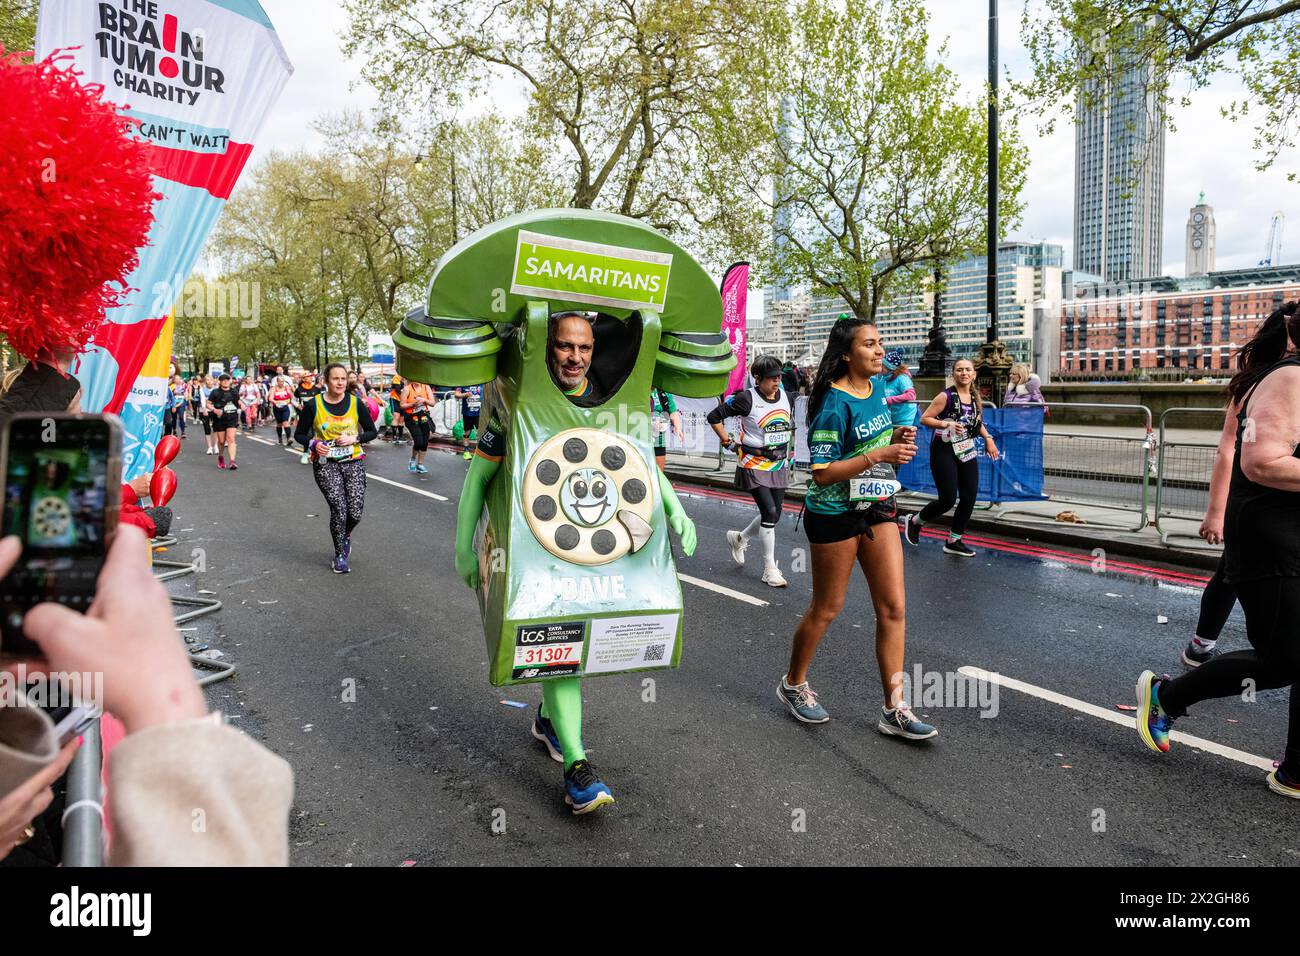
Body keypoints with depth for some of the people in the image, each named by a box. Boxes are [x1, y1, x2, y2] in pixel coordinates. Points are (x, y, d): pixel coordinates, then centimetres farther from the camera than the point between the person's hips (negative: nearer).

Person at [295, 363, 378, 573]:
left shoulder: (356, 403, -1)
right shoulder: (313, 405, -4)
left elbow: (372, 431, 7)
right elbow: (299, 435, 6)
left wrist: (354, 439, -11)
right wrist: (313, 444, -14)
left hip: (353, 463, 2)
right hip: (326, 464, -1)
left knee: (355, 513, -4)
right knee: (339, 509, -11)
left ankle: (346, 535, 33)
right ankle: (340, 555, 11)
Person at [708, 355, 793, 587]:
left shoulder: (784, 395, 4)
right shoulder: (747, 398, -14)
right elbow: (714, 417, -9)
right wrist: (729, 443, -7)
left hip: (779, 465, 7)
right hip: (754, 465, -7)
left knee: (774, 514, 9)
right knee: (769, 512, -12)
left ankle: (739, 538, 36)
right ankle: (770, 568, -1)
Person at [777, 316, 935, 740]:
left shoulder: (877, 388, 6)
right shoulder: (835, 405, -19)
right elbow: (822, 473, -22)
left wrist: (897, 440, 0)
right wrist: (879, 455, -27)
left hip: (878, 508, 7)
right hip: (835, 513, -7)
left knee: (893, 607, 2)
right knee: (826, 608, 8)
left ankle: (894, 709, 10)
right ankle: (794, 684, 32)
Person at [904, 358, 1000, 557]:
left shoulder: (975, 397, 8)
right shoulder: (946, 396, -12)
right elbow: (924, 418, -14)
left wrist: (988, 438, 10)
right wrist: (946, 424, -26)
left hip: (967, 452, 7)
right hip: (944, 452, -7)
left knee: (969, 497, 2)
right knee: (948, 499, -9)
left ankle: (953, 541, 16)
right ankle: (915, 521, 19)